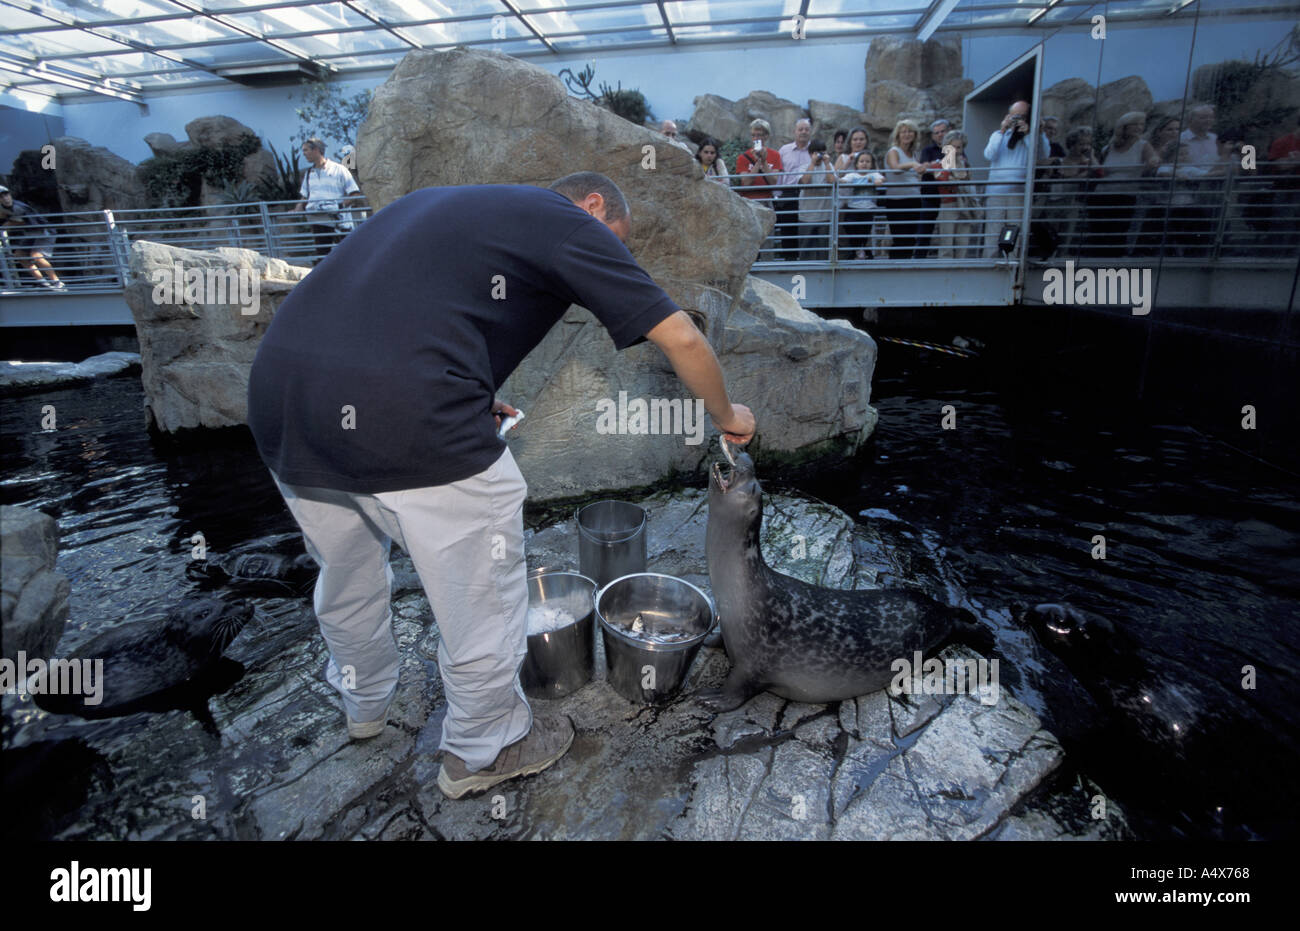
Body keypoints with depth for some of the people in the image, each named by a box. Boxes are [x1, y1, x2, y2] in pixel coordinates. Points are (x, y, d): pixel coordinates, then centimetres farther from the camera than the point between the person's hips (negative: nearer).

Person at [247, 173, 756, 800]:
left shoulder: (442, 203, 29)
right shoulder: (570, 224, 8)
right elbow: (680, 338, 3)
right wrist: (725, 414, 20)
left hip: (279, 389, 9)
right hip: (405, 416, -9)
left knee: (344, 573, 29)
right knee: (480, 589, 13)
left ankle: (363, 704, 55)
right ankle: (482, 750, 35)